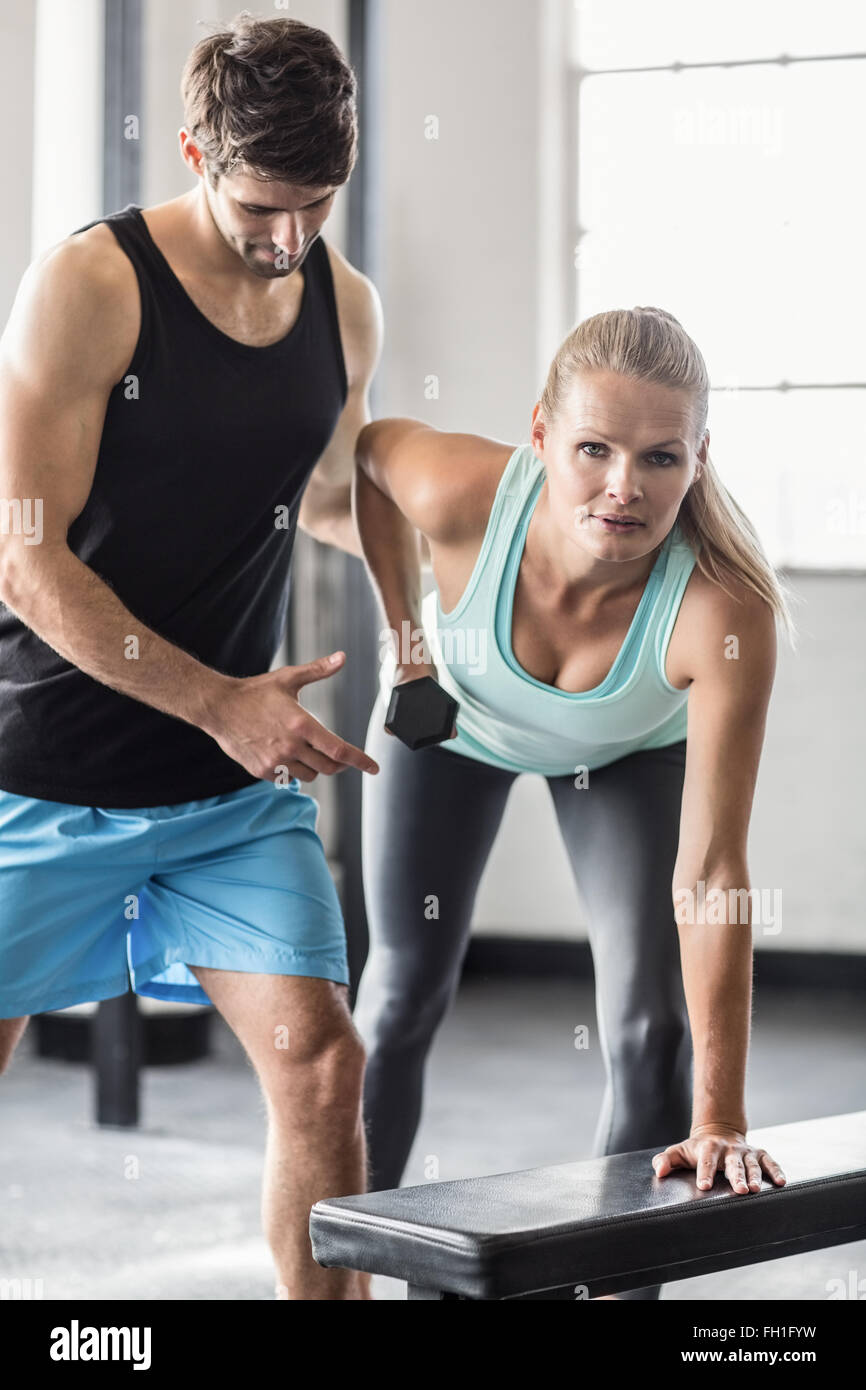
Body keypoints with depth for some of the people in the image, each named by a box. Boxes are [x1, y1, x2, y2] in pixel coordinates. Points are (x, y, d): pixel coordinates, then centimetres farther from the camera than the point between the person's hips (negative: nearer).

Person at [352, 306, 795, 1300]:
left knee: (649, 1026, -11)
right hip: (453, 711, 1)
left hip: (631, 753, -1)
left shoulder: (725, 612, -43)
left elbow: (711, 872, -41)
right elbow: (368, 446, -14)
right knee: (405, 993, 10)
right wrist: (401, 621, -13)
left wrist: (719, 1119, -41)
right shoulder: (463, 493, -41)